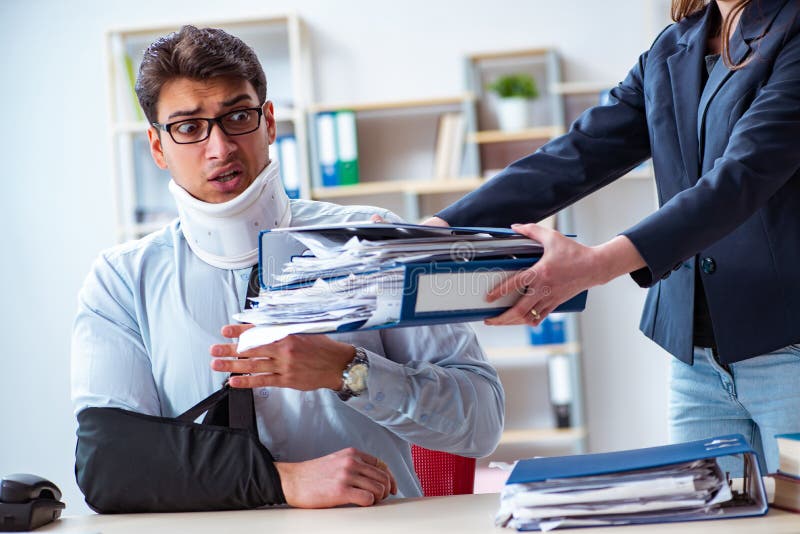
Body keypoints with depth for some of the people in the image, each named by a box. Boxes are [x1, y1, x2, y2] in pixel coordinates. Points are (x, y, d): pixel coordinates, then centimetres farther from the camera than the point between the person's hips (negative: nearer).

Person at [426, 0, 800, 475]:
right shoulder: (670, 53, 13)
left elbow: (742, 177, -21)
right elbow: (572, 158, 5)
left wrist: (601, 263, -32)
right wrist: (436, 233, -6)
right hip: (697, 359, 6)